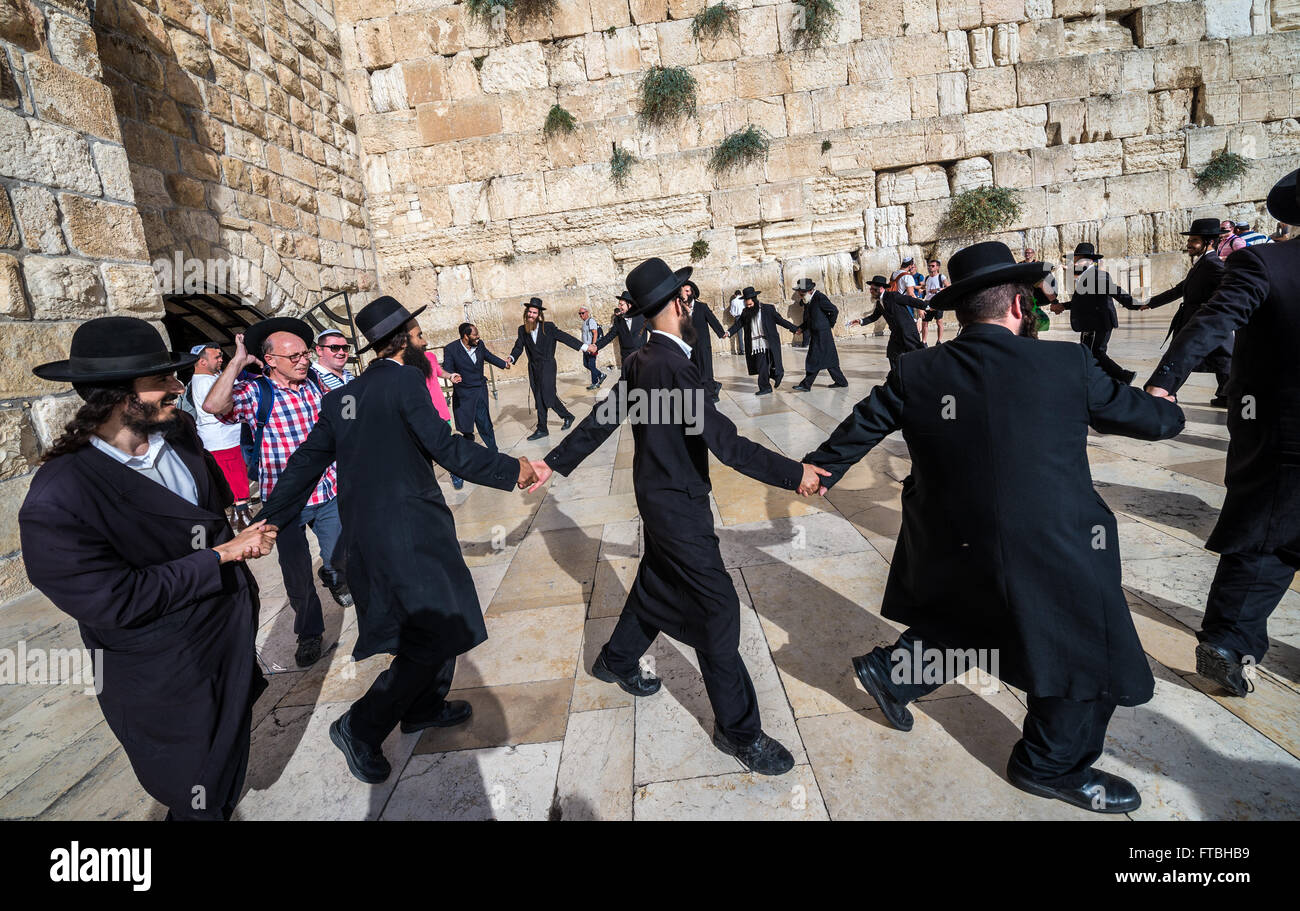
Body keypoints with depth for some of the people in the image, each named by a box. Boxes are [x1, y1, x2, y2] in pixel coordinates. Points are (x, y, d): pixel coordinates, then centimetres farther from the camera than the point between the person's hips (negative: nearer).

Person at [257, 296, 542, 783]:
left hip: (365, 532, 9)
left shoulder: (341, 398, 11)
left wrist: (267, 521, 18)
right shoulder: (405, 379, -12)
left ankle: (424, 706, 36)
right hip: (410, 530, -9)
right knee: (441, 629, 0)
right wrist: (513, 469, -12)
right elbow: (444, 446, -18)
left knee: (434, 619, 21)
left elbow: (305, 463, 12)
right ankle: (361, 728, 9)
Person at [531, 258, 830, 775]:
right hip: (678, 506, -10)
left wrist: (555, 462, 17)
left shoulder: (642, 362, 3)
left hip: (660, 496, 10)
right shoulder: (673, 366, -26)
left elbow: (602, 419, 8)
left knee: (657, 584, 26)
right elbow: (725, 442, -31)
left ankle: (616, 661, 49)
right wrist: (795, 474, -25)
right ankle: (737, 727, 12)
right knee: (717, 607, -2)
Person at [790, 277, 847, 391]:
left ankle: (806, 384, -1)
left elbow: (834, 310, -14)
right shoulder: (807, 301, 11)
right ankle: (841, 381, 21)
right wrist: (801, 328, 4)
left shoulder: (820, 298, -14)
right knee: (829, 359, 13)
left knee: (814, 359, -5)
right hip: (815, 334, 9)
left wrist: (830, 325, -4)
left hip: (822, 334, -9)